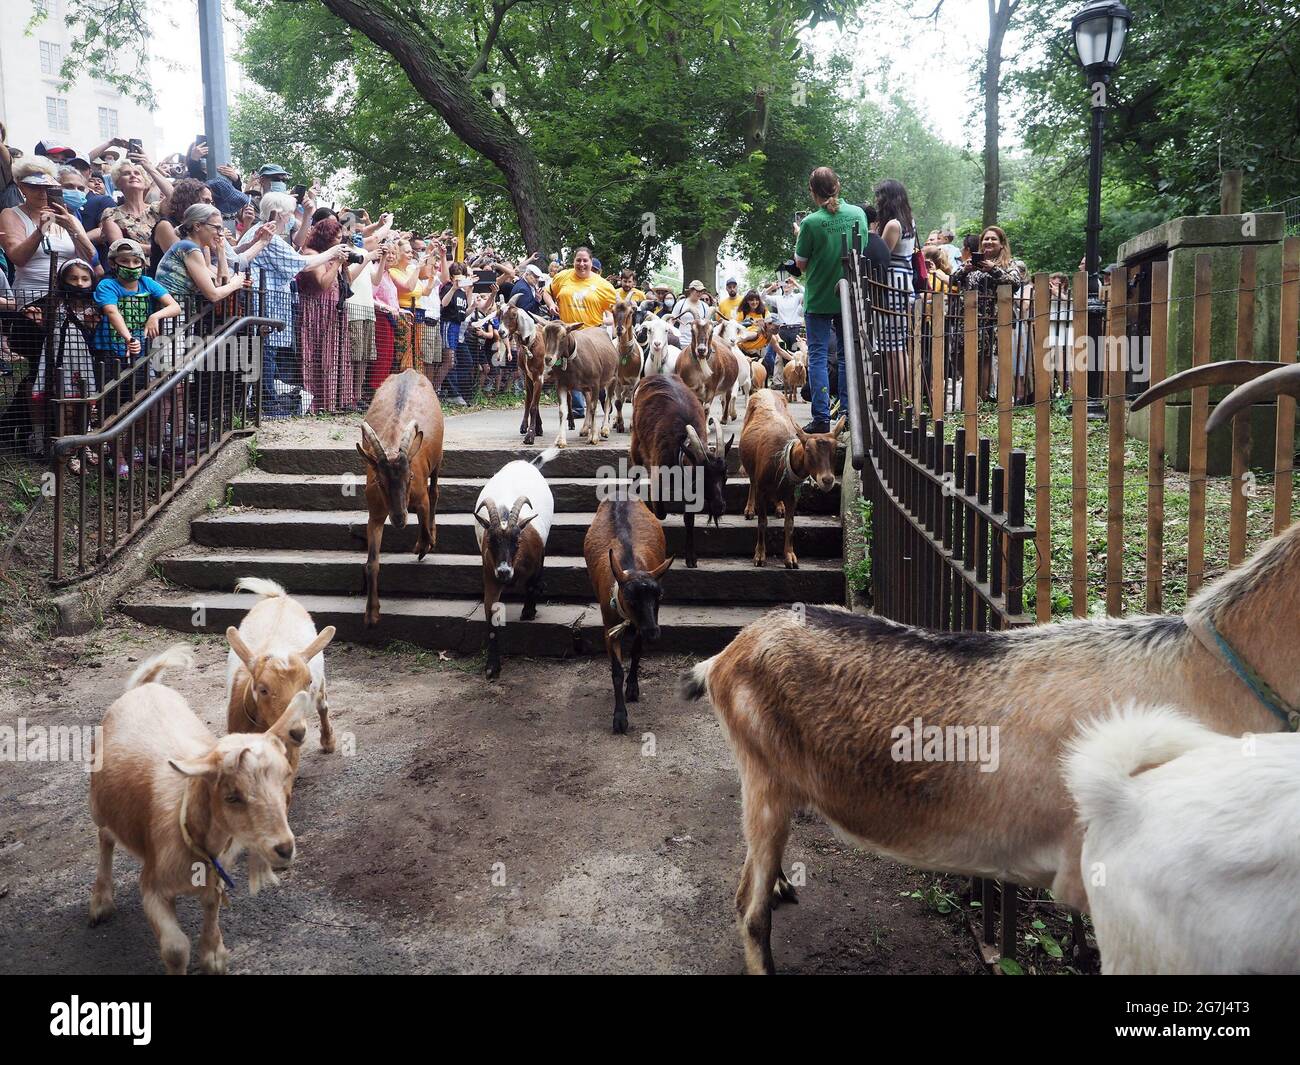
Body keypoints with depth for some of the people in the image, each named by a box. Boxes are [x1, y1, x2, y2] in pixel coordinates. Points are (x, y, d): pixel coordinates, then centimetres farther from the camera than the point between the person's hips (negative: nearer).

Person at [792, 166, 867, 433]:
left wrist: (798, 236, 9)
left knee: (818, 356, 2)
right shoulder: (858, 214, -2)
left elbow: (801, 264, -4)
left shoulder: (810, 223, -14)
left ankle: (821, 418, -3)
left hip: (818, 299, -3)